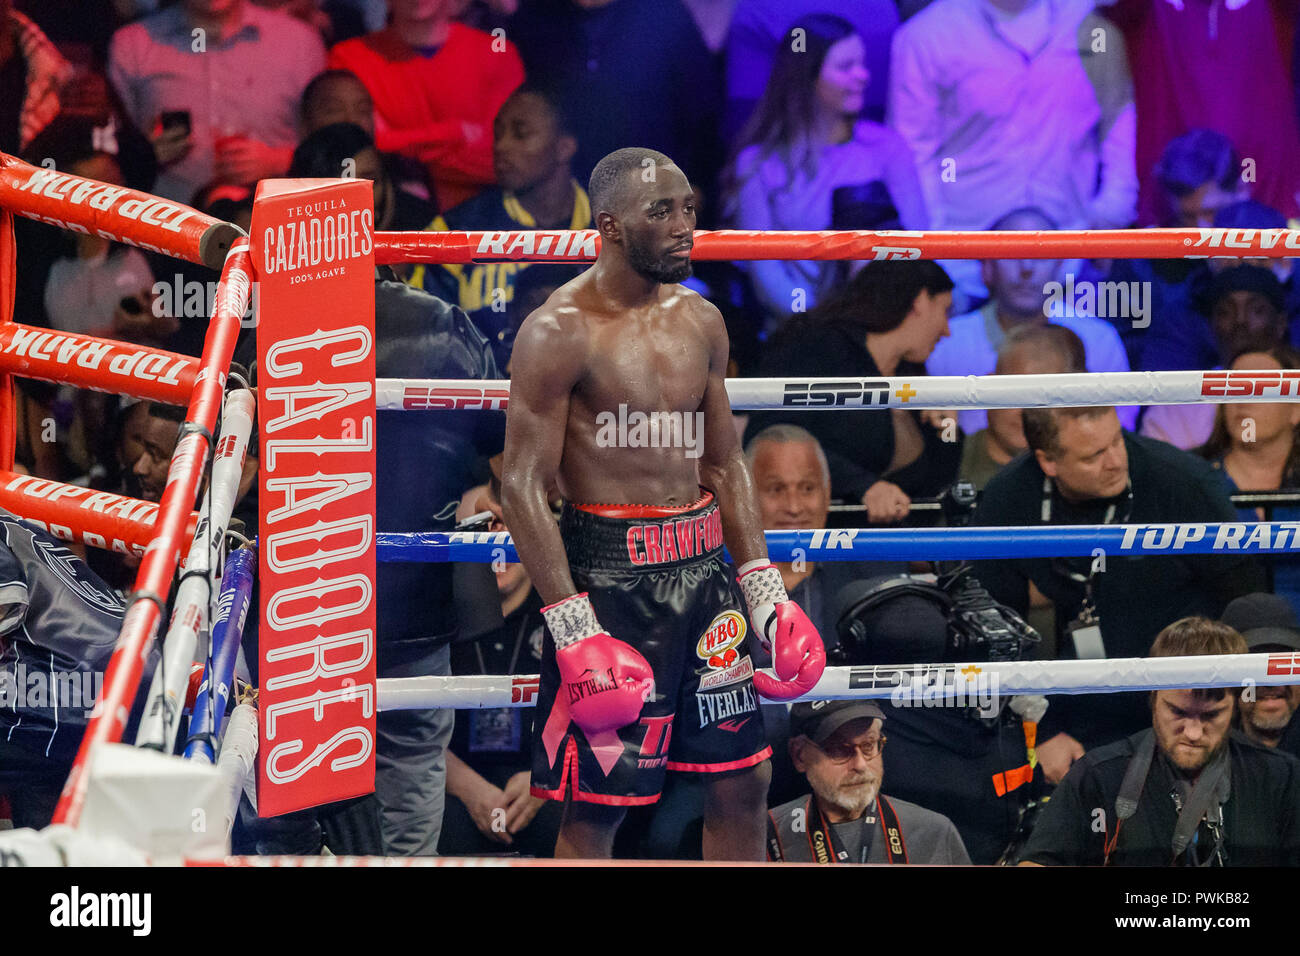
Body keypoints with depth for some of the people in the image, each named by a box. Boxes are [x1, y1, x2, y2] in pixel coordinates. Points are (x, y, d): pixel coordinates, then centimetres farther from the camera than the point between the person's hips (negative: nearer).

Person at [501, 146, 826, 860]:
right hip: (608, 572, -7)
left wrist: (763, 590, 12)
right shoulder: (560, 332, -11)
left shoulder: (701, 323, 10)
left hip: (703, 566, 7)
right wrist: (571, 627, -19)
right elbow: (522, 487, -13)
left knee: (742, 778, 10)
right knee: (596, 803, -3)